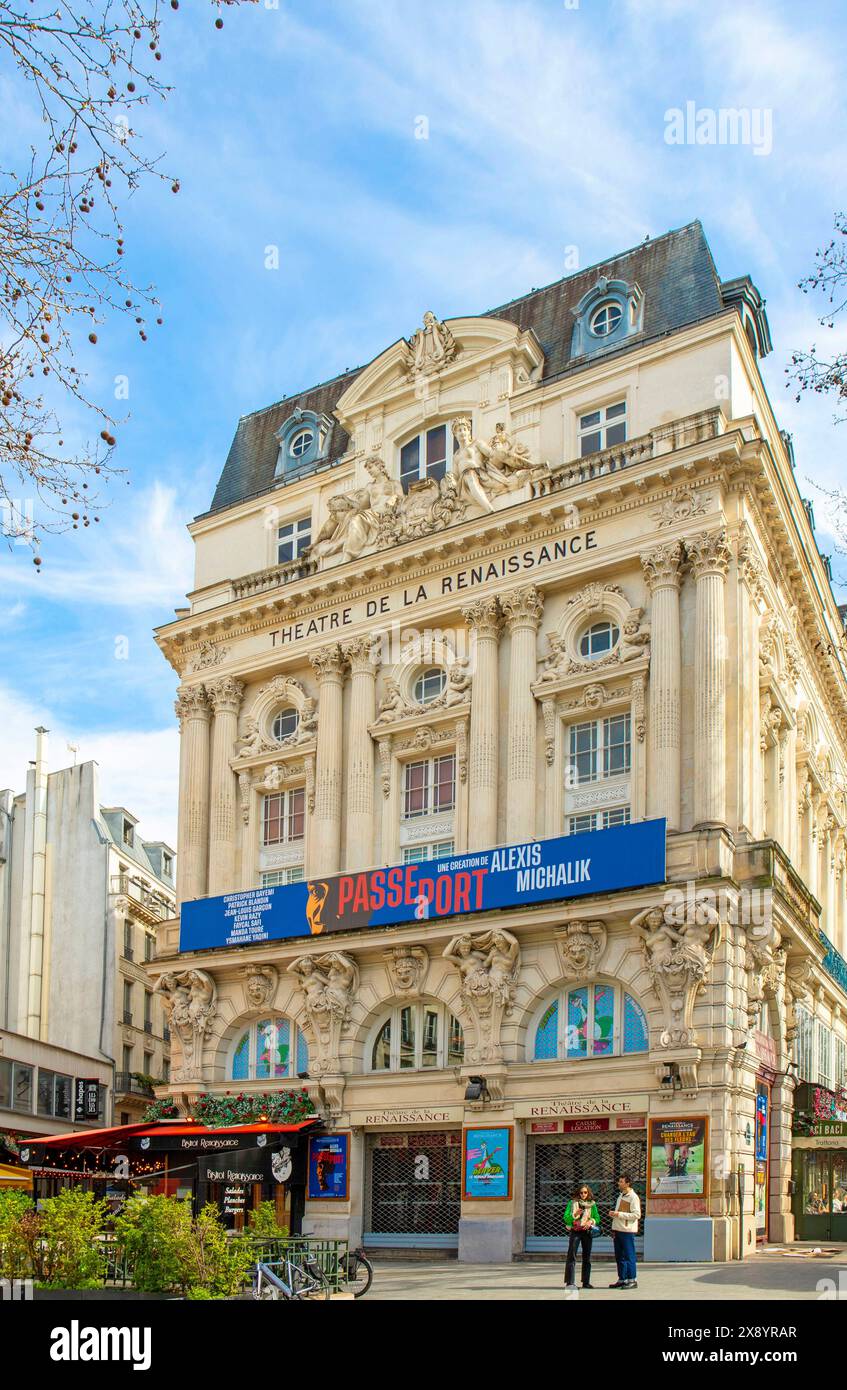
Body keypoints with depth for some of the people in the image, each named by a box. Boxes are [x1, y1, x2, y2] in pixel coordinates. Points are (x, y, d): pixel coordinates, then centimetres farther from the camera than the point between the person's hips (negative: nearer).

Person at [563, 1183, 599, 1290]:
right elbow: (566, 1217, -3)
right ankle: (569, 1282, -12)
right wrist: (574, 1215, -21)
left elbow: (597, 1218, 7)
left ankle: (586, 1282, 18)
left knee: (587, 1257, 9)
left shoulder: (592, 1204, 7)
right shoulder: (572, 1203, 1)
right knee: (572, 1256, -10)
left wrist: (591, 1221, -13)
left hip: (587, 1231, 3)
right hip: (574, 1231, -3)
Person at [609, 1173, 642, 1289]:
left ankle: (632, 1280, 1)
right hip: (617, 1230, 9)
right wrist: (613, 1214, 11)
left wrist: (619, 1214, -19)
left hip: (627, 1231, -9)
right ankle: (622, 1280, 18)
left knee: (629, 1256, -5)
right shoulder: (621, 1195, 18)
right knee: (619, 1257, 11)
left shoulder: (633, 1197, -10)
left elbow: (637, 1215, -17)